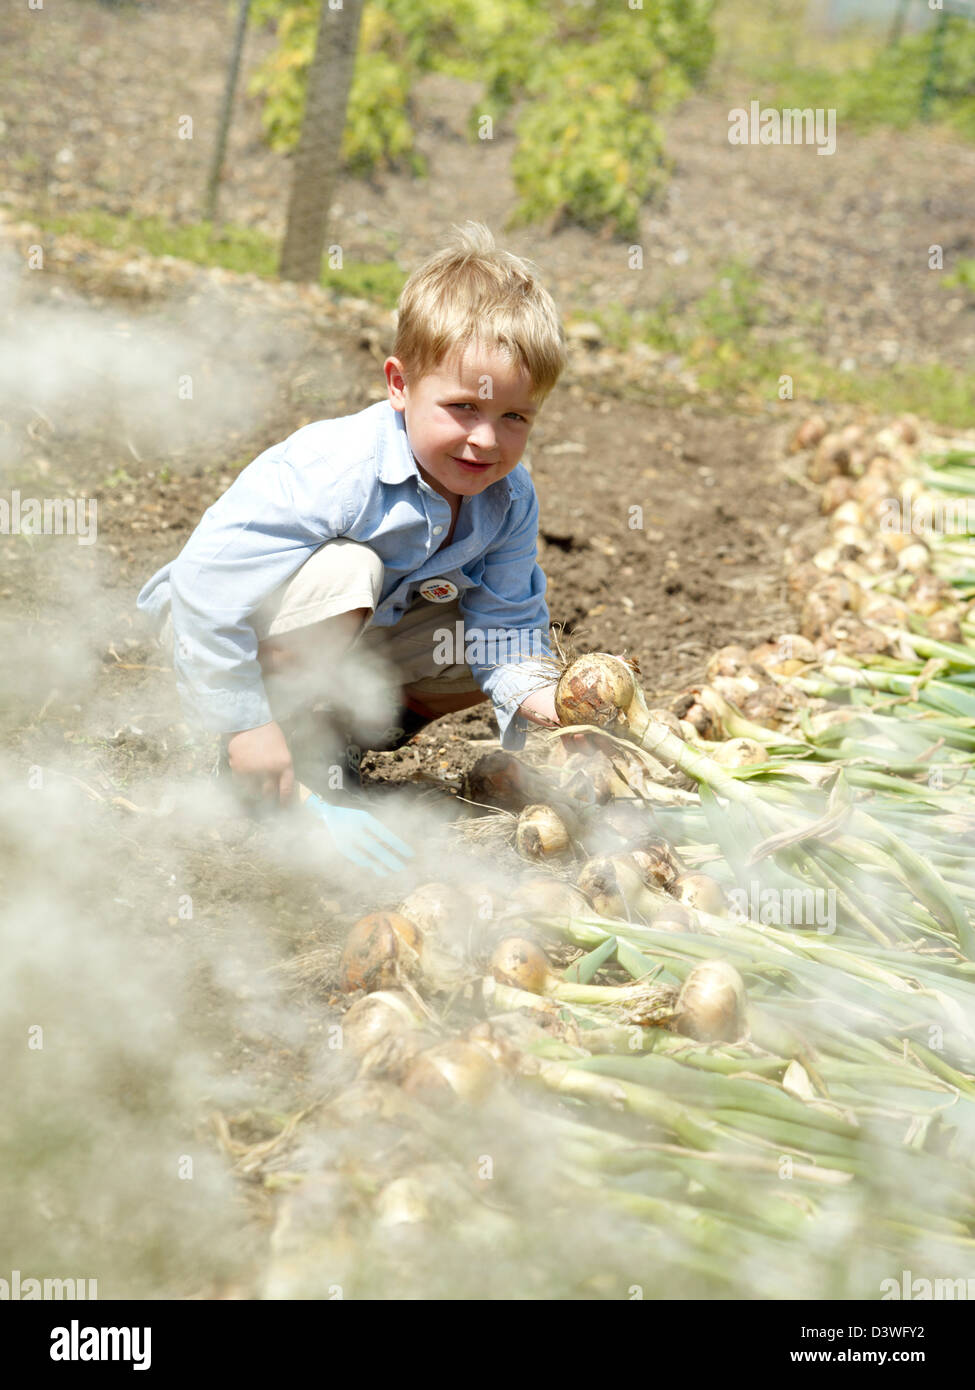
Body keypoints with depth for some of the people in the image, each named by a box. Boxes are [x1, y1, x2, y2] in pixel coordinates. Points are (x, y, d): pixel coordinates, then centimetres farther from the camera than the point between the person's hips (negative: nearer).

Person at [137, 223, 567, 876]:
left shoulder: (510, 500, -12)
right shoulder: (332, 472, -35)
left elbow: (509, 613, -2)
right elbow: (209, 583, -36)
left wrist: (530, 689, -23)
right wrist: (244, 721, -32)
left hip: (348, 645, 7)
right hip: (226, 632, -7)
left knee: (489, 645, -8)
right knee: (344, 571, -36)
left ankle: (341, 729, 6)